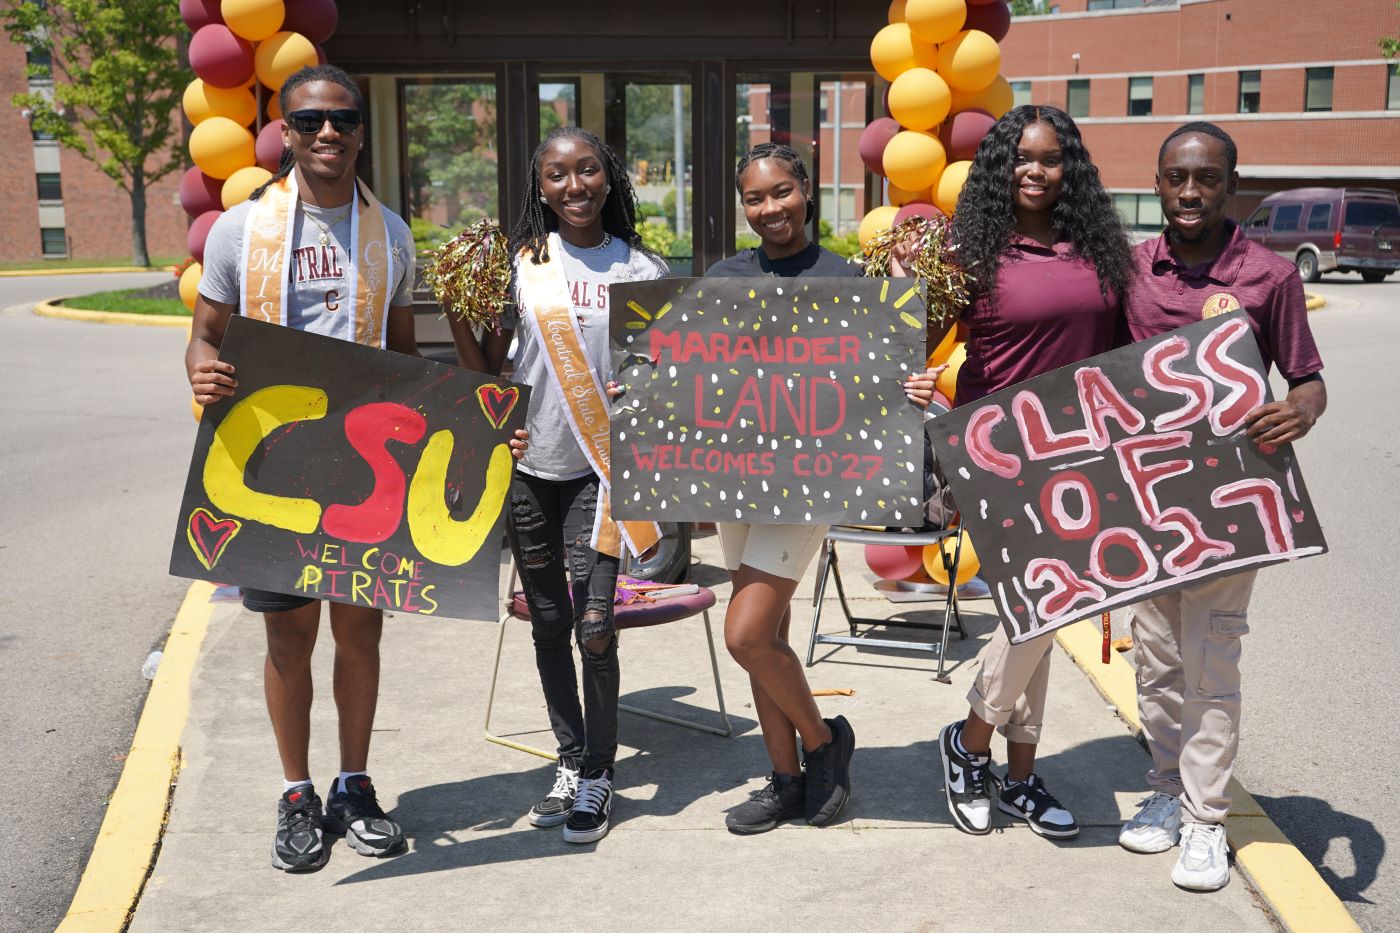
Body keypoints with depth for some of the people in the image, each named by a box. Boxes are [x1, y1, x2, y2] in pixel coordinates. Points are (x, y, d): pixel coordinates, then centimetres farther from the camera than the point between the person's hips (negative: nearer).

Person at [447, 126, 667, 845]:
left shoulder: (641, 269, 2)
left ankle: (598, 773, 13)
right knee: (548, 621, 12)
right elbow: (487, 368, 7)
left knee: (594, 624, -6)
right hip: (530, 466, 2)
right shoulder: (521, 263, 2)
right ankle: (571, 761, 28)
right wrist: (455, 311, -7)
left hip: (601, 466, -2)